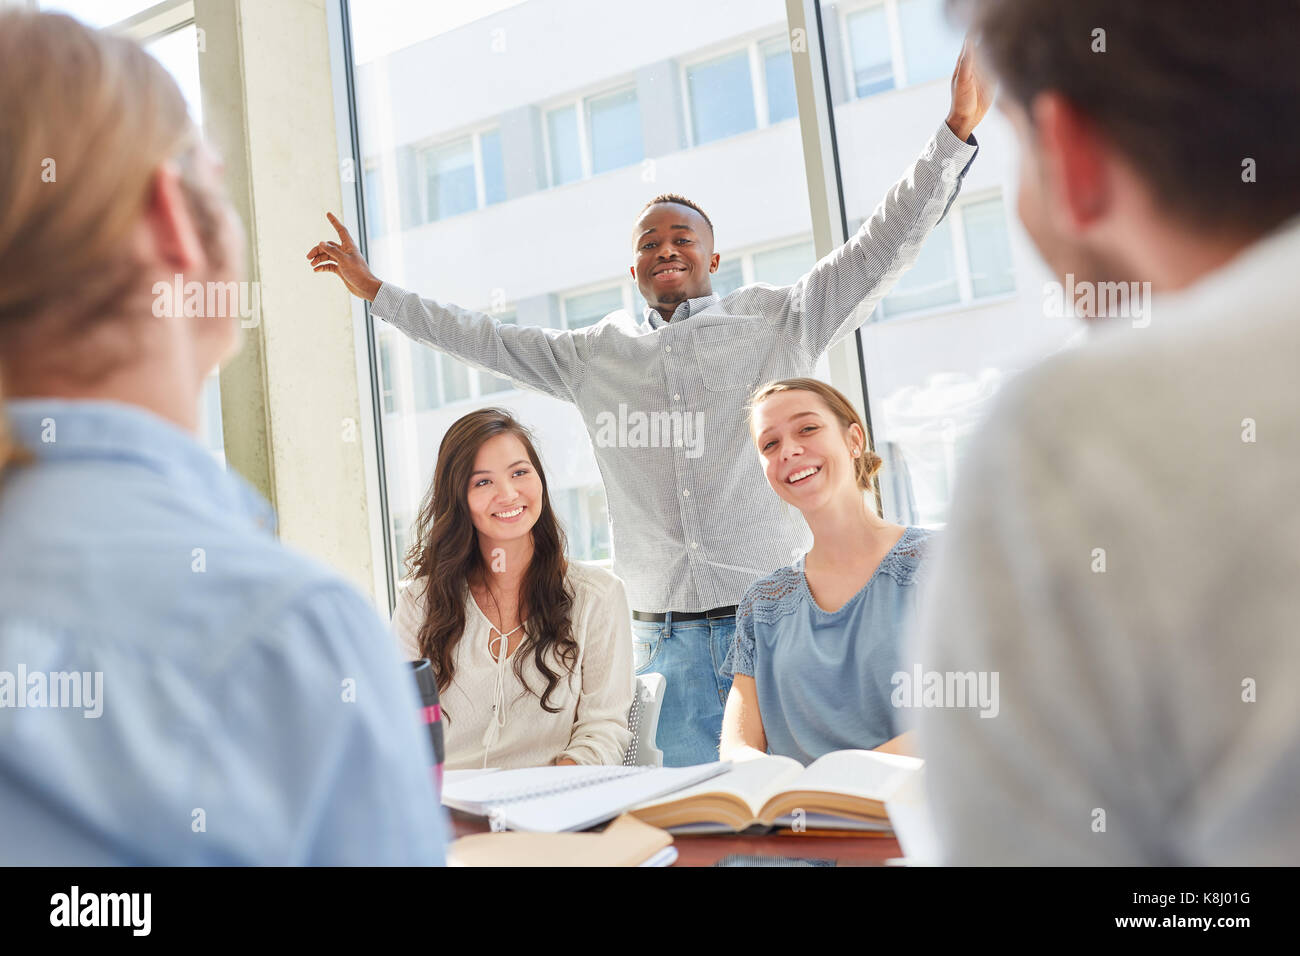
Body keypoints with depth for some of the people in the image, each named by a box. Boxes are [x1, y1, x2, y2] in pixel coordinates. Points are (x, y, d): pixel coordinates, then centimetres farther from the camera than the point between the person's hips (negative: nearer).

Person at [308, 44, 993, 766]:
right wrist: (376, 290, 26)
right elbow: (483, 339, 23)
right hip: (667, 640, 2)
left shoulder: (776, 321, 7)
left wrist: (956, 130, -3)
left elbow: (882, 247, 3)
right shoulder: (596, 354, 15)